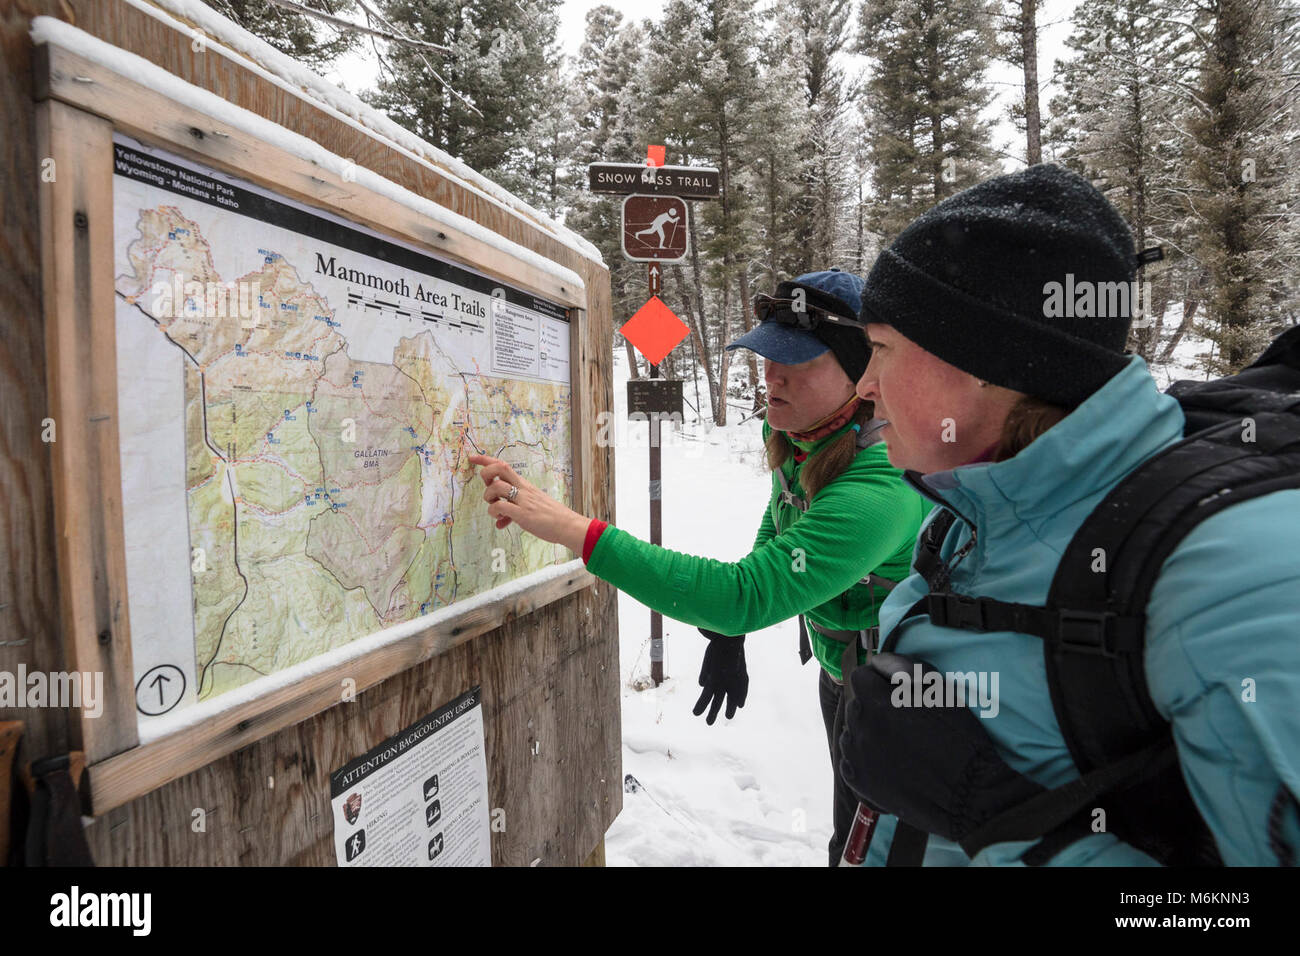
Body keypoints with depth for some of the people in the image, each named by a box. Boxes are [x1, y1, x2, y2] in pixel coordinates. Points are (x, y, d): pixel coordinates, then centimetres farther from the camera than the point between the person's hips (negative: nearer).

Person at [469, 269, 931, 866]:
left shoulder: (880, 486, -39)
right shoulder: (795, 439, -11)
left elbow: (743, 595, -46)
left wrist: (575, 531, -48)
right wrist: (729, 634, 3)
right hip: (838, 670, 8)